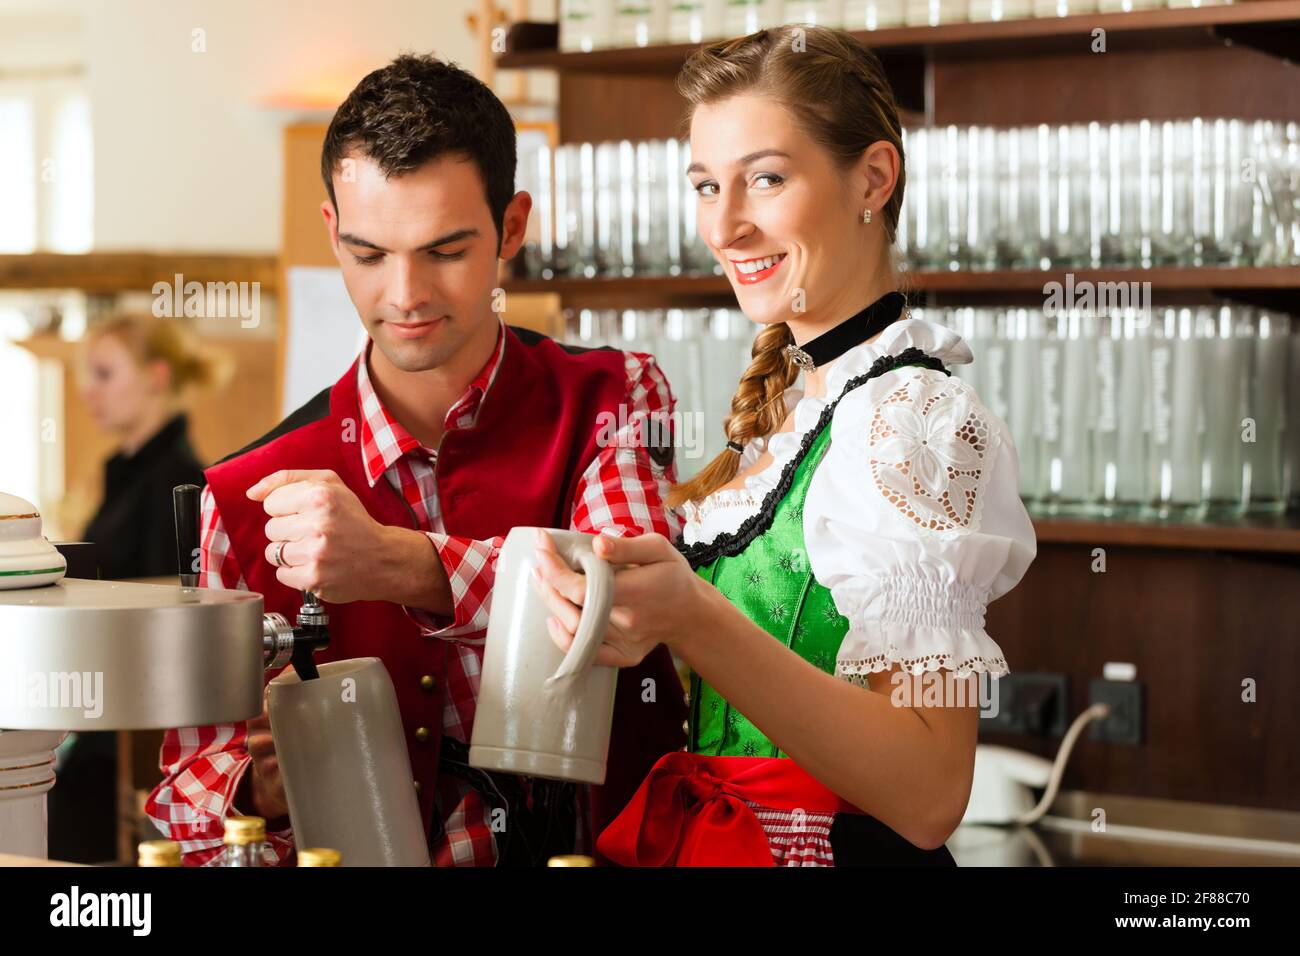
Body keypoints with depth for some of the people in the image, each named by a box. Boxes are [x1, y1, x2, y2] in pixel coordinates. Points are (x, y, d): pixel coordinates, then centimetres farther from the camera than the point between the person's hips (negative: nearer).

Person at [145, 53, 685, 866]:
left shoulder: (613, 401, 4)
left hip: (611, 852, -1)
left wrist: (393, 564, -28)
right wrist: (259, 788, -18)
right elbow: (190, 782, 5)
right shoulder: (250, 495, 5)